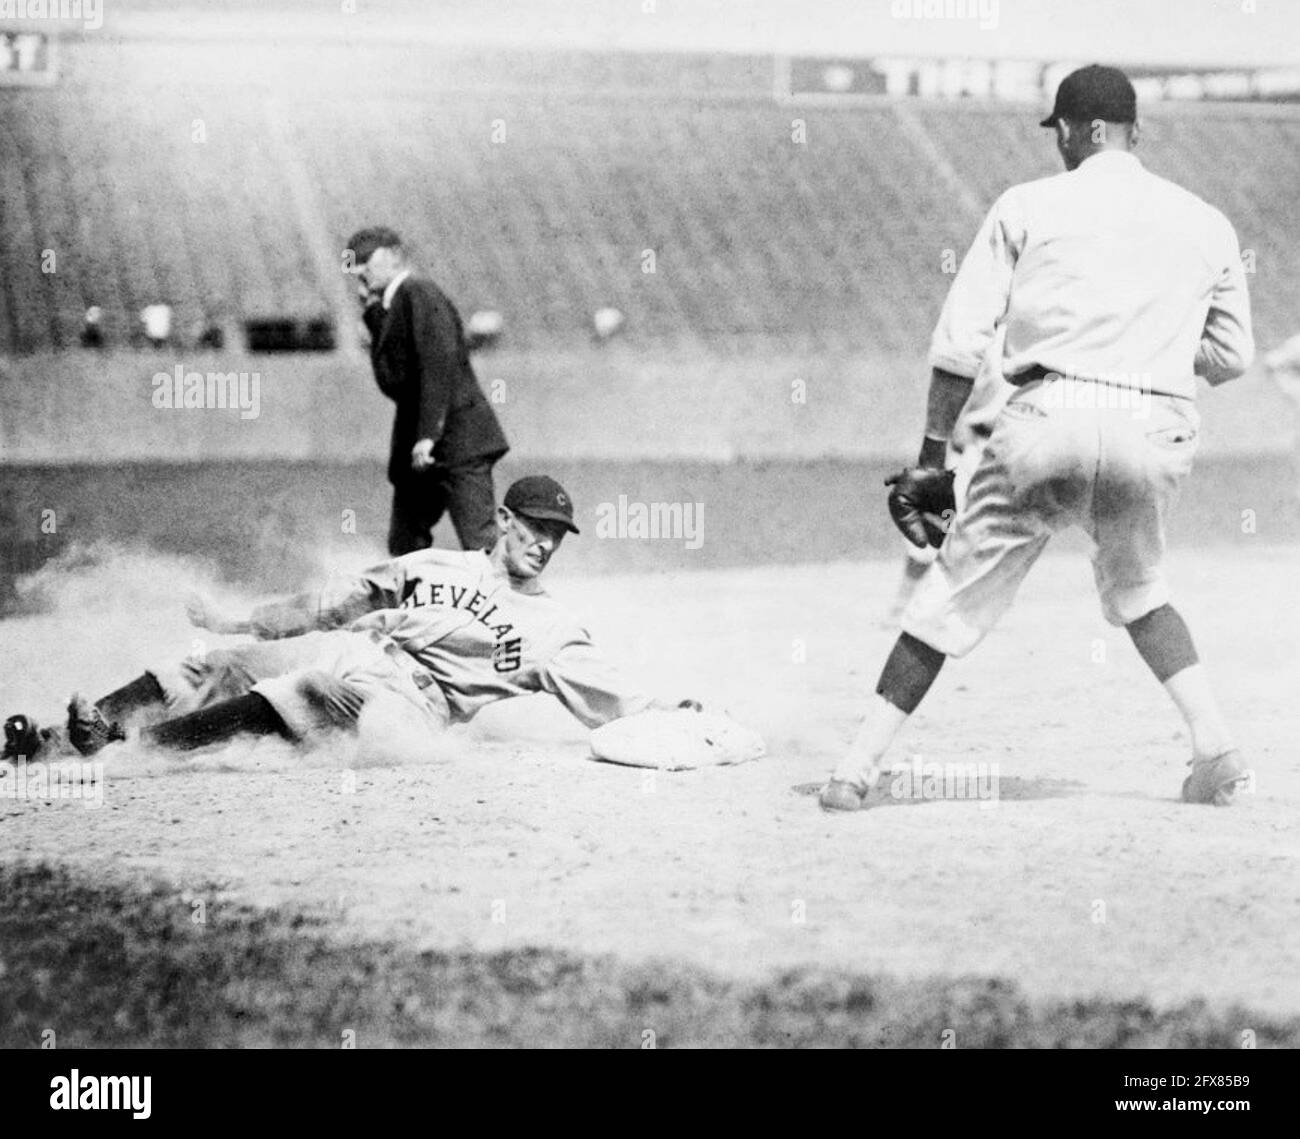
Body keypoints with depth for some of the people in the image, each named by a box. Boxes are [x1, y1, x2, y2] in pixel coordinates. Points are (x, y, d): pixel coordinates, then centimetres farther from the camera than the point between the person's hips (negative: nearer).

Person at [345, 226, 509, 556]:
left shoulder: (418, 293, -8)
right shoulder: (387, 308, 20)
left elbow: (440, 363, -18)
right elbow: (390, 380, 12)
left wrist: (428, 434, -24)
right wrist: (374, 315, 7)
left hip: (456, 440, -10)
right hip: (415, 447, 10)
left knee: (480, 543, -14)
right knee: (404, 545, 10)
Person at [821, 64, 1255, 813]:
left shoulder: (1029, 206, 8)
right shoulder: (1206, 224, 14)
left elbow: (961, 340, 2)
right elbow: (1233, 357, 19)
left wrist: (933, 452, 8)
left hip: (1049, 414, -2)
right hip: (1156, 428, 3)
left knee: (956, 591, 6)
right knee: (1138, 589, 26)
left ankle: (860, 770, 4)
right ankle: (1215, 744, 9)